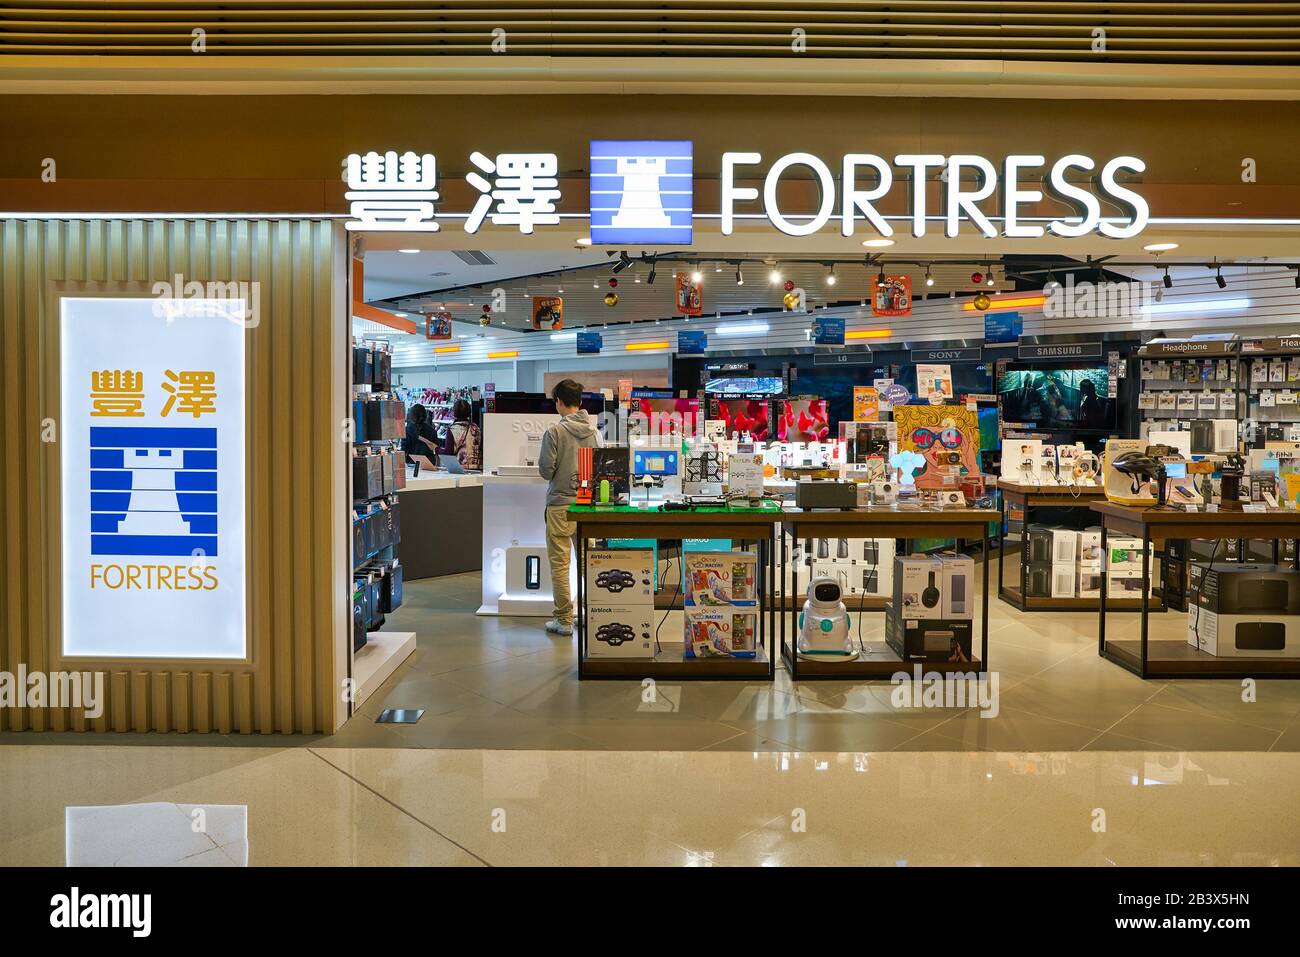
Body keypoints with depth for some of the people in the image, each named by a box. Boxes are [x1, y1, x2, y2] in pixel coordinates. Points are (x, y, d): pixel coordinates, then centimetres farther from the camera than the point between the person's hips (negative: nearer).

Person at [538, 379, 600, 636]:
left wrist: (542, 465, 11)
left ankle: (564, 619, 6)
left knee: (559, 562, 3)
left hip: (560, 503, -4)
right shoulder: (594, 431, 1)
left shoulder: (554, 432, -12)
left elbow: (546, 471, -11)